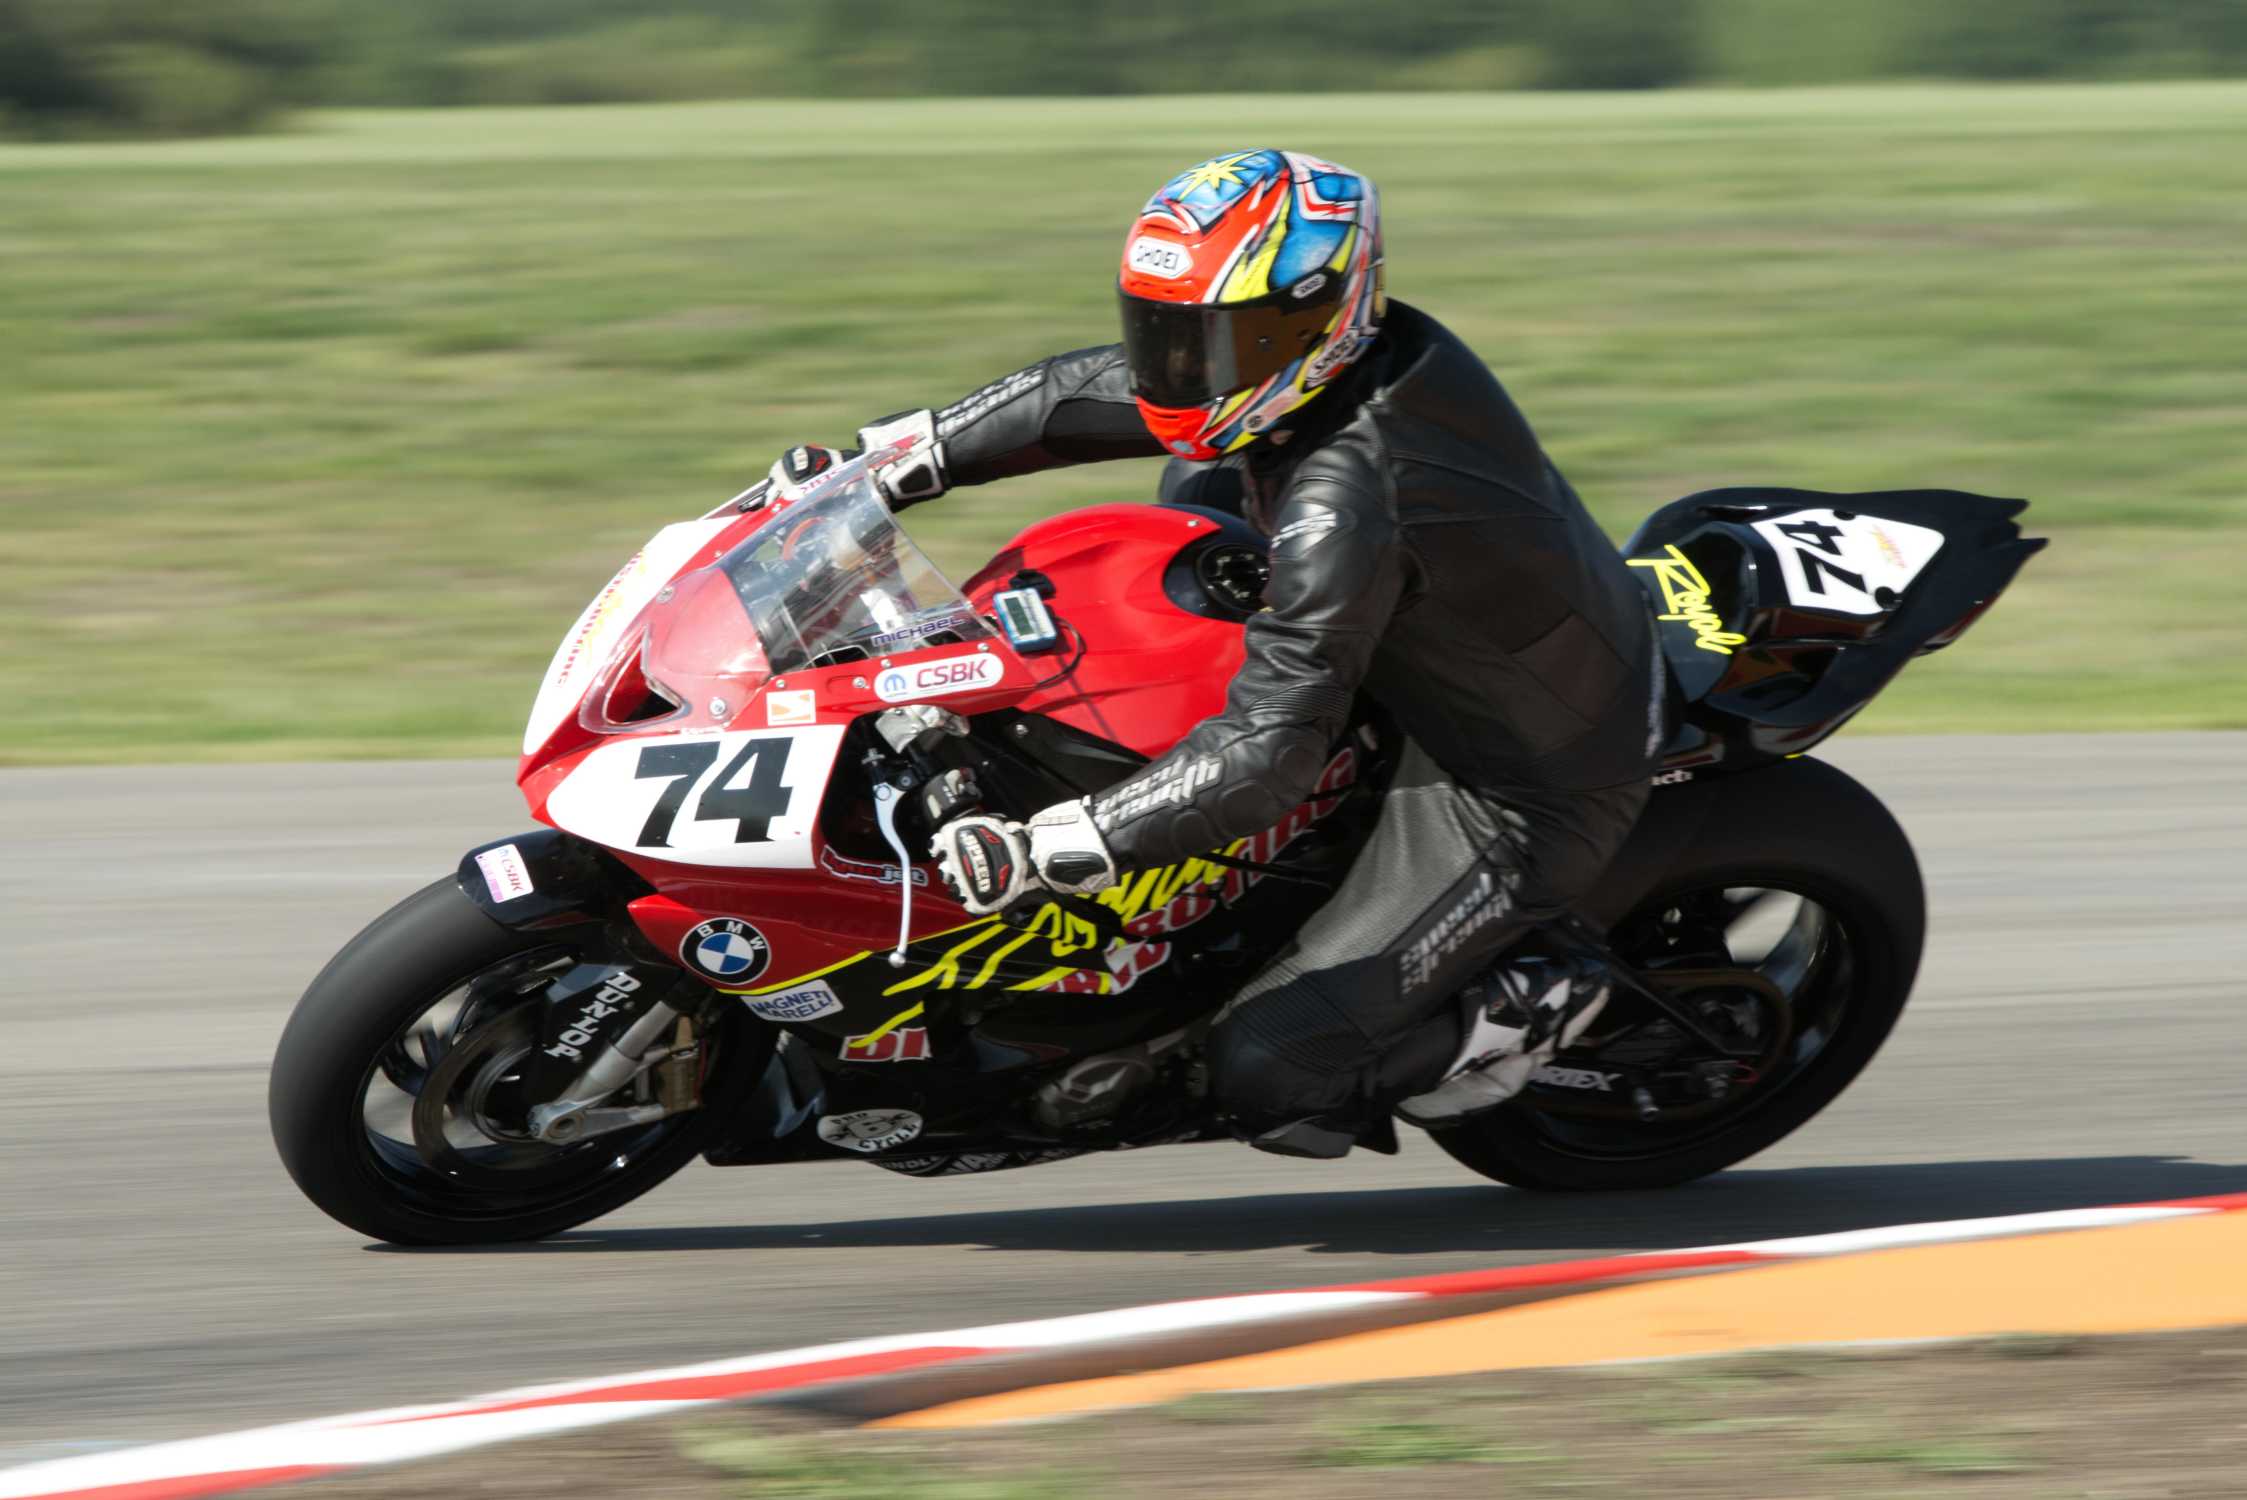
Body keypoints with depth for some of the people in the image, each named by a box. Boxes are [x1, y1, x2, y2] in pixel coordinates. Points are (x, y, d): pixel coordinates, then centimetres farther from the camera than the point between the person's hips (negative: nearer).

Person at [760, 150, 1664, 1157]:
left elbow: (1265, 758, -36)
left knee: (1265, 1080, -11)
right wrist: (882, 461, -1)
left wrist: (1036, 853, -39)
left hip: (1516, 809, -10)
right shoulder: (1368, 349, -8)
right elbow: (1086, 396, 2)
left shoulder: (1342, 514, -34)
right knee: (1199, 490, 21)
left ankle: (1543, 1014, 3)